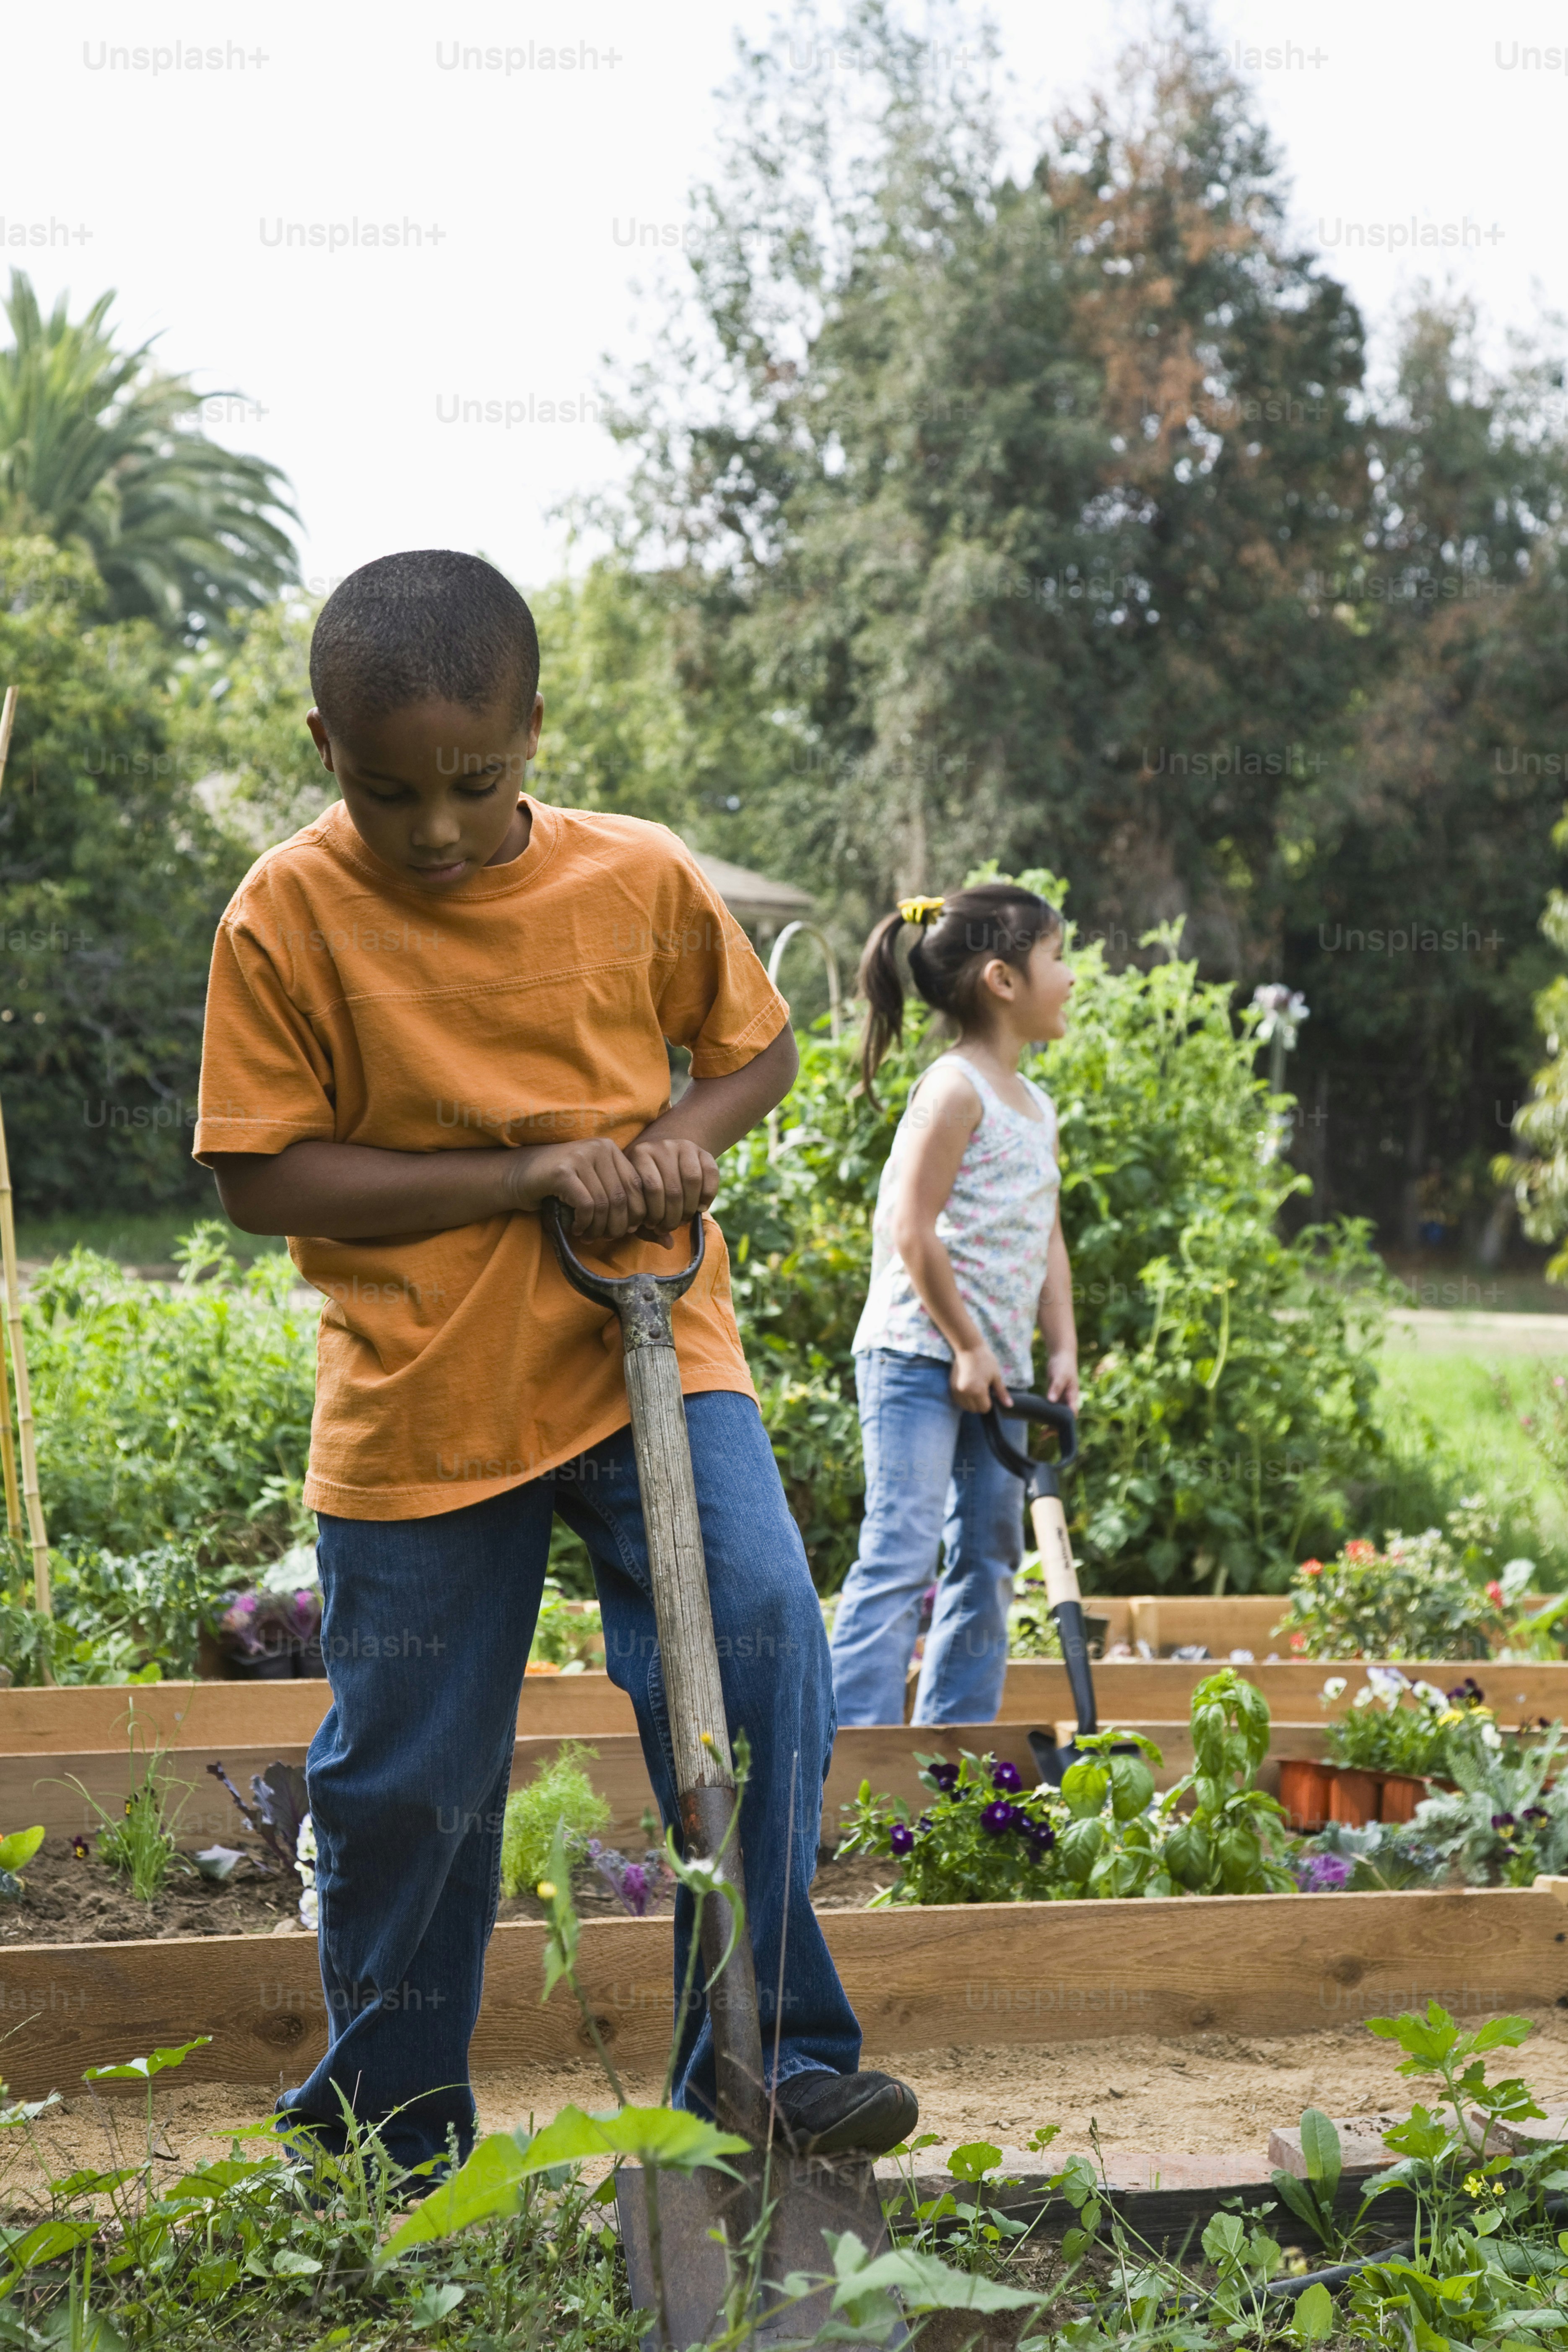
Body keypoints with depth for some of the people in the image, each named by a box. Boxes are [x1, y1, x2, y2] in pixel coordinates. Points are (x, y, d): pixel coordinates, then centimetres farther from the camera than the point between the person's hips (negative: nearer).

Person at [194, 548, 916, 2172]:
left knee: (755, 1640, -20)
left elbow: (757, 1044, 14)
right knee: (405, 1779, 7)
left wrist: (688, 1139, -10)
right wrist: (533, 1171, -18)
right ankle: (386, 2128, 29)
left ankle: (762, 2056, -6)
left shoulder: (642, 878, -3)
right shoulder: (287, 916, -10)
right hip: (416, 1401, -1)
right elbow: (262, 1177, -11)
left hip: (647, 1351, 1)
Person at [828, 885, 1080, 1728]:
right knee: (902, 1553, -13)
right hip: (919, 1352, -9)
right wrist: (965, 1346, -14)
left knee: (988, 1561, 10)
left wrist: (1062, 1349, 7)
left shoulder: (1036, 1106, 16)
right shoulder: (955, 1088, -11)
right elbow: (911, 1230, -16)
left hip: (997, 1369, 9)